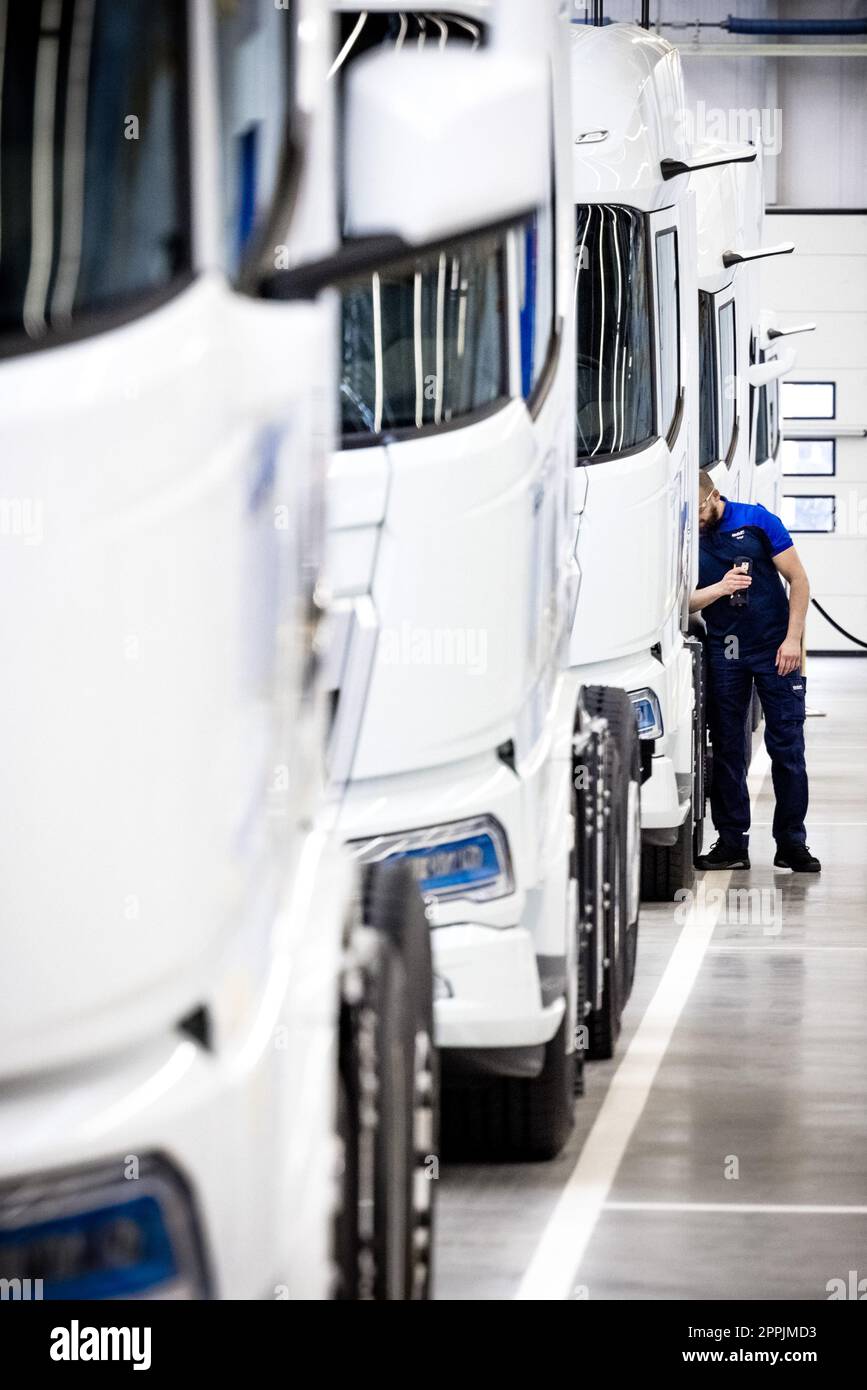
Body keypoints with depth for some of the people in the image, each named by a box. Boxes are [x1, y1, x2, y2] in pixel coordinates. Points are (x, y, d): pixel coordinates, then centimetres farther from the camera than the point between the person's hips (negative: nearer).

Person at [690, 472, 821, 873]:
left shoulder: (758, 522, -4)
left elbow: (798, 580, -1)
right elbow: (683, 602, -1)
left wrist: (792, 638, -9)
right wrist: (720, 588, -21)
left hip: (774, 648, -2)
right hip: (723, 652, 2)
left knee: (787, 746, -2)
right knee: (727, 749, 4)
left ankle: (792, 843, 4)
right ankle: (732, 843, 10)